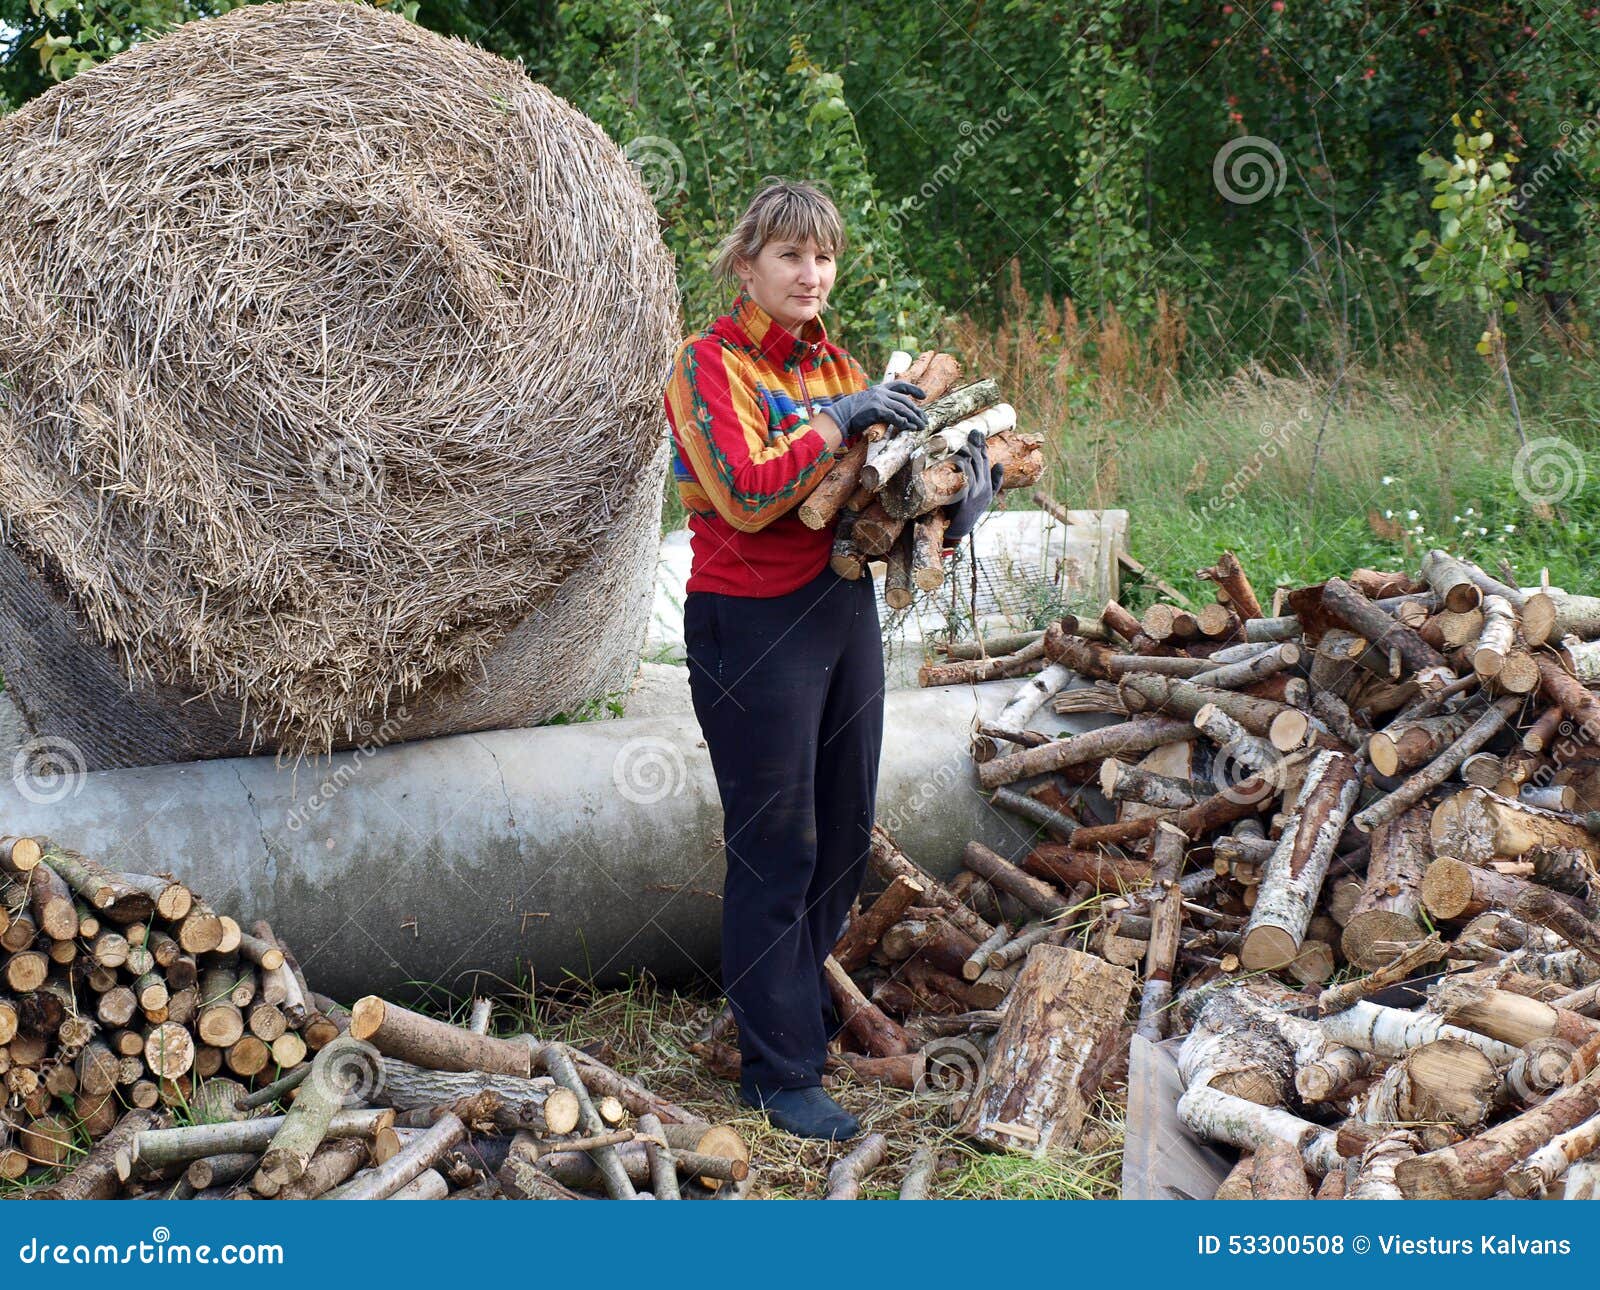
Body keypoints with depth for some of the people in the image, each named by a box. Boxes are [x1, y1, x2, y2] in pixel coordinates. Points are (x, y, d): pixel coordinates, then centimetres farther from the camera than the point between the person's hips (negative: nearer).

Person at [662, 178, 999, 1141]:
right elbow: (746, 494, -21)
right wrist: (839, 420, -21)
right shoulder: (711, 365, -8)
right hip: (753, 625, -7)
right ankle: (781, 1072, 4)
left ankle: (805, 1007, 29)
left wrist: (954, 473, -9)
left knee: (844, 833, 12)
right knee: (776, 847, -3)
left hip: (844, 610, 7)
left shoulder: (837, 365, 13)